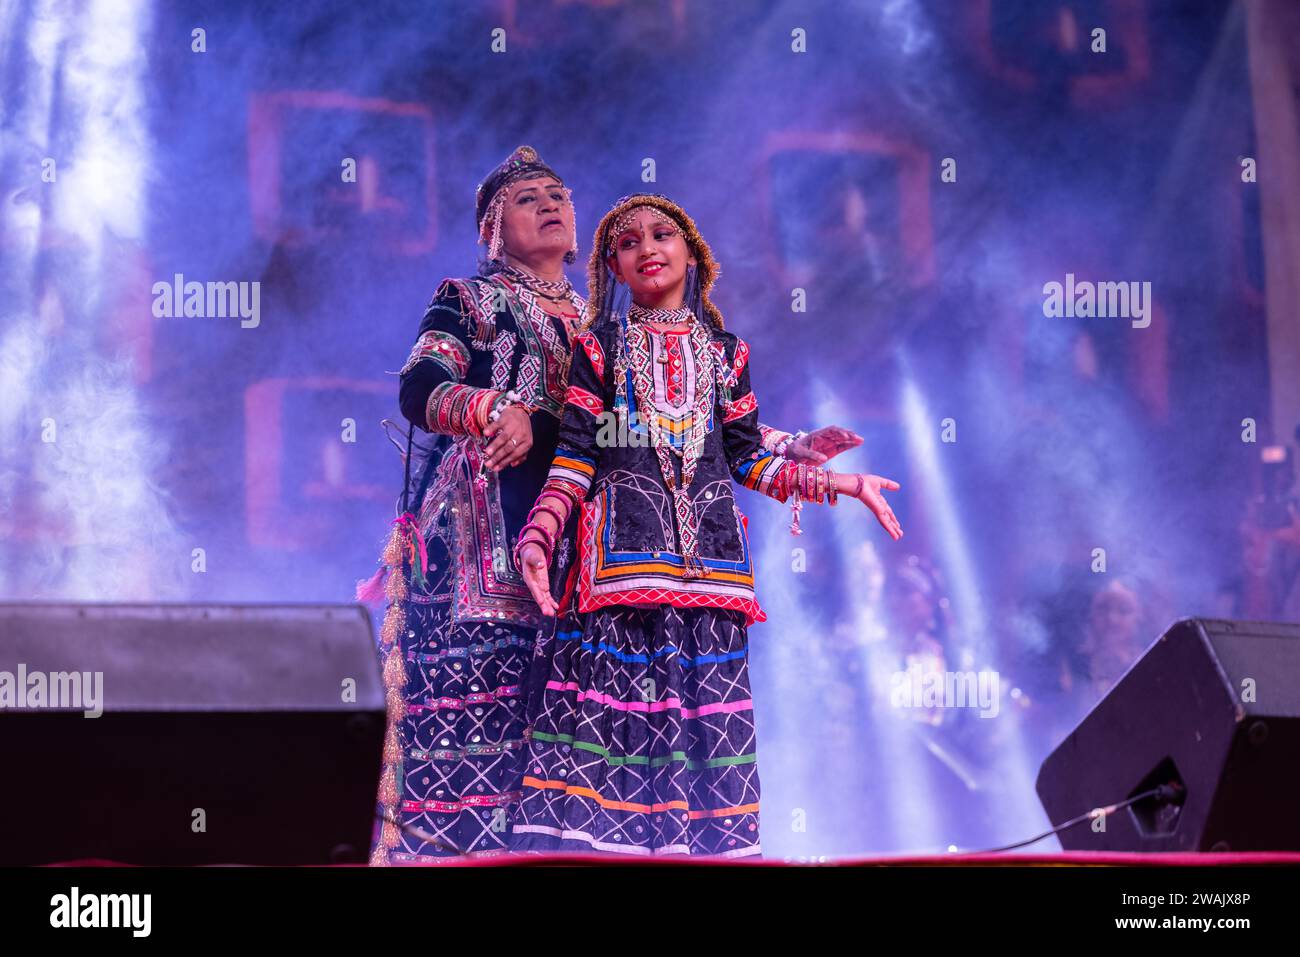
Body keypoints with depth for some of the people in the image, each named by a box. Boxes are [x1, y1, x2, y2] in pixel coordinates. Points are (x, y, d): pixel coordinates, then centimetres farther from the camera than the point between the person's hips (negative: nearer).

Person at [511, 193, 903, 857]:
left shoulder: (724, 352, 16)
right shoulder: (601, 347, 8)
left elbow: (748, 459, 16)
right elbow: (574, 457, 2)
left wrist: (835, 483, 10)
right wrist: (539, 538, -12)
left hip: (705, 549, 3)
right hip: (620, 551, -3)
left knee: (706, 716, -3)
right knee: (609, 707, -11)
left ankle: (707, 846, -3)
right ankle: (590, 844, -12)